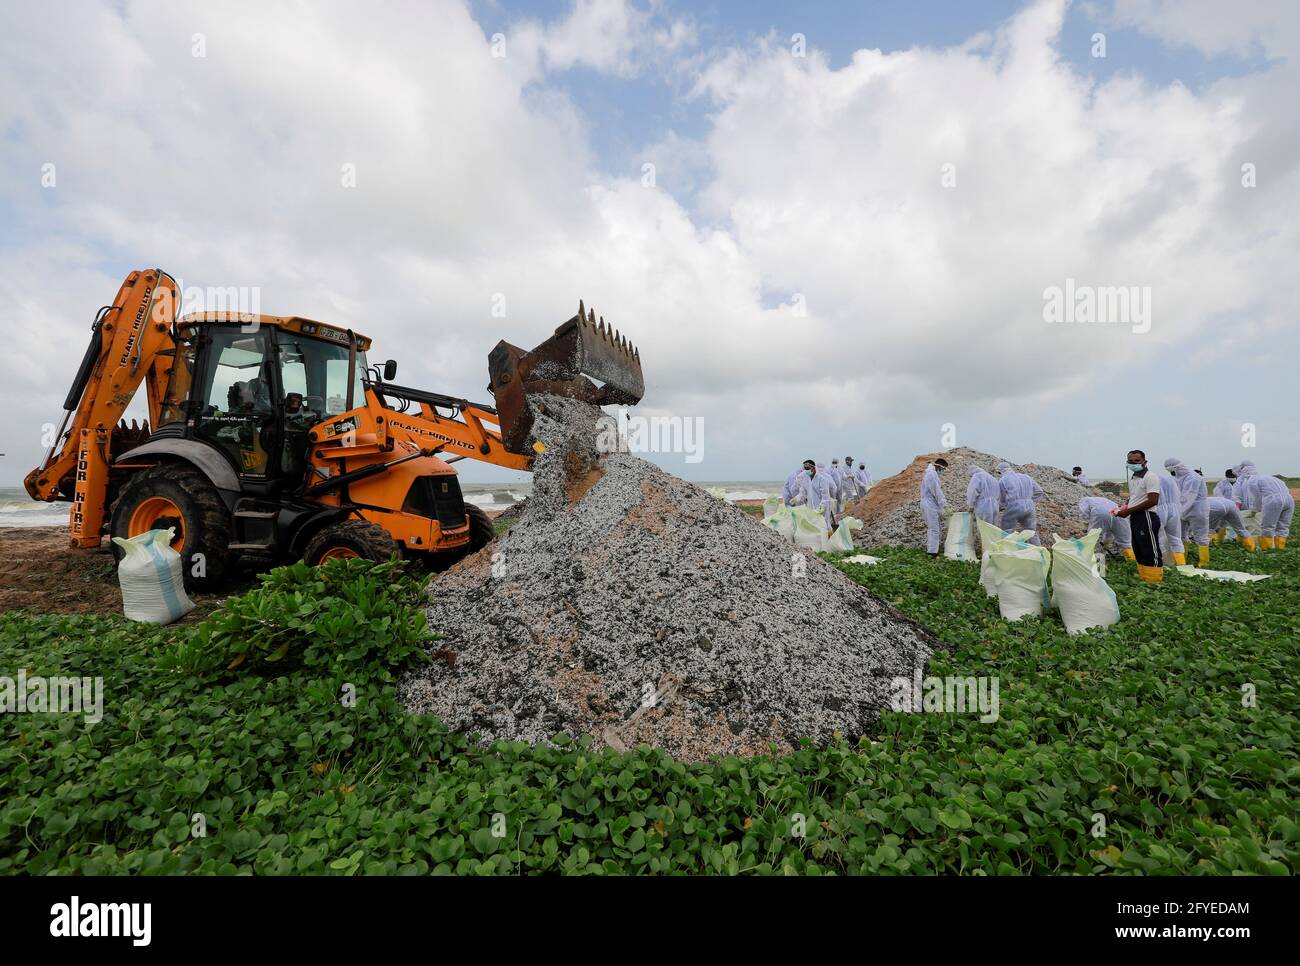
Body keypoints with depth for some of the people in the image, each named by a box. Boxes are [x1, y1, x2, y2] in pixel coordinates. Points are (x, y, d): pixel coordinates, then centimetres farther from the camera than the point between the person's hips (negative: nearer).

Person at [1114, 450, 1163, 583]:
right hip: (1134, 518, 9)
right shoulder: (1132, 477, 14)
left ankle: (1155, 582, 1)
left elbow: (1153, 501, -19)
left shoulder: (1150, 477, -12)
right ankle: (1143, 578, 25)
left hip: (1146, 517, -9)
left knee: (1151, 552, -4)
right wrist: (1125, 507, 6)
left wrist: (1129, 511, -18)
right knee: (1138, 551, 16)